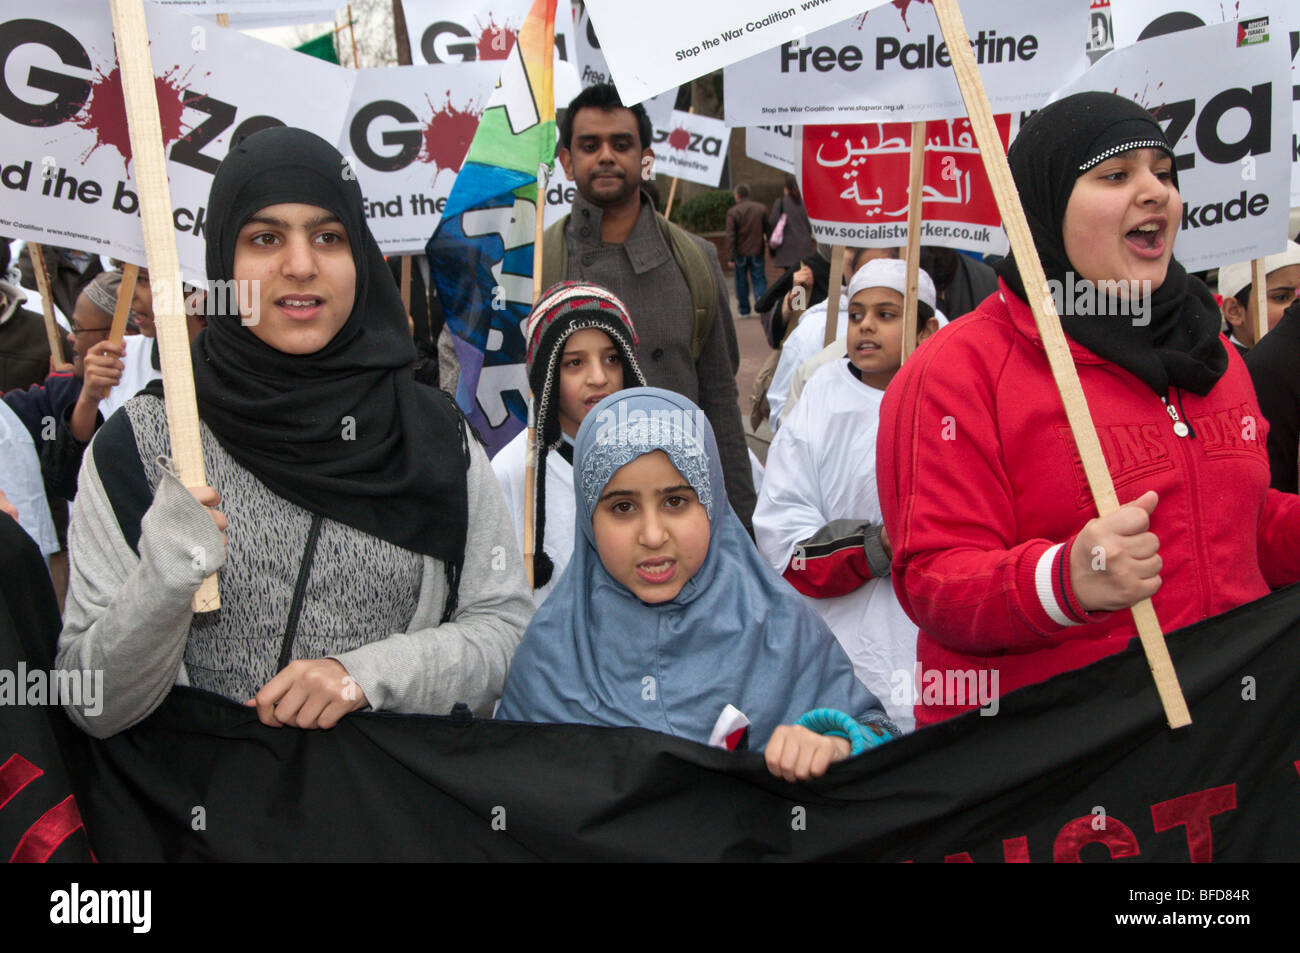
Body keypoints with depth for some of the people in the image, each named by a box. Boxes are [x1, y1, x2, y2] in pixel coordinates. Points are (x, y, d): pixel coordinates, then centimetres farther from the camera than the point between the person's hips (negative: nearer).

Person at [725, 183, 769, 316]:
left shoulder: (732, 212, -6)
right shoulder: (761, 209, 3)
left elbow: (730, 236, -10)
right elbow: (768, 230, 6)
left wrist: (731, 256, -9)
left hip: (741, 253, -2)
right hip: (758, 252, 2)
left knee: (741, 282, 11)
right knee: (759, 280, 5)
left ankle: (744, 310, 18)